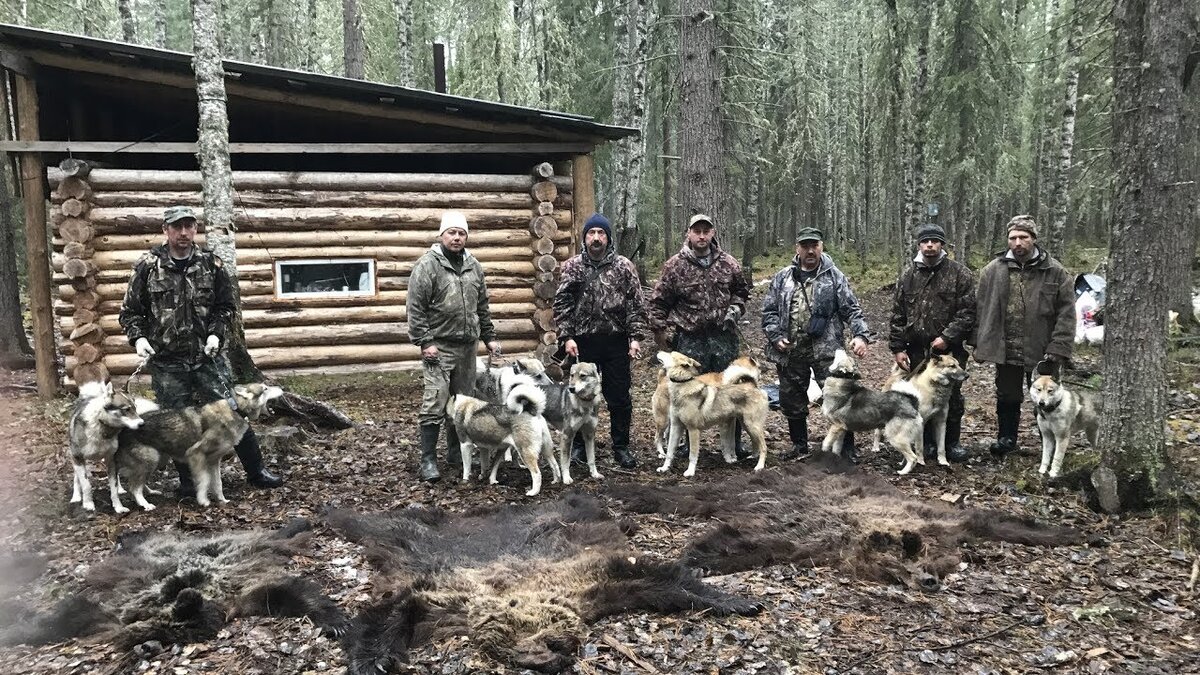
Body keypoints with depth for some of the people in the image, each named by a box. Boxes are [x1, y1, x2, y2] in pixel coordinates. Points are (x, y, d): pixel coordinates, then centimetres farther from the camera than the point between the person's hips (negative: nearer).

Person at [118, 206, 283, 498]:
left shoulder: (210, 263, 2)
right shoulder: (148, 266, -1)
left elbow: (226, 306, 8)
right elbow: (130, 311, 5)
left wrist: (216, 333, -8)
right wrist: (138, 337, -12)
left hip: (207, 356, 1)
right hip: (166, 362, -1)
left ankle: (255, 471, 11)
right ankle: (188, 482, 21)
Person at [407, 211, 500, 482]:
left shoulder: (473, 266, 12)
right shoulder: (427, 264, -7)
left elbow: (482, 306, 19)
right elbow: (415, 307, -10)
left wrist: (489, 337, 15)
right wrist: (424, 341, -15)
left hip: (467, 346, 6)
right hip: (439, 346, -6)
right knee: (434, 403, -8)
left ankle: (456, 451, 26)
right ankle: (428, 460, -2)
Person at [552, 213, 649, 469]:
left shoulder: (624, 266, 2)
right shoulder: (572, 267, 3)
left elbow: (637, 304, 1)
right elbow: (561, 304, 1)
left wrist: (636, 337, -6)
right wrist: (567, 337, -6)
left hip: (616, 342, 0)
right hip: (583, 342, 0)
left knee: (619, 397, 5)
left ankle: (621, 447, 18)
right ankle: (578, 445, 23)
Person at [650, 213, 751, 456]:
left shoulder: (728, 263, 6)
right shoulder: (675, 265, -1)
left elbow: (742, 291, 20)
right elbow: (658, 302, 3)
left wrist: (734, 310, 2)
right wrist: (662, 331, -2)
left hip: (724, 337, 2)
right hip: (689, 340, -2)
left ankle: (734, 441, 18)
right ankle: (685, 440, 19)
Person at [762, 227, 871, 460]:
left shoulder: (834, 277, 4)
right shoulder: (782, 278, 10)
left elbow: (851, 310, 0)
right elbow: (769, 311, 10)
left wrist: (861, 335, -14)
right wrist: (775, 337, -3)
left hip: (825, 350, -3)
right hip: (789, 352, 3)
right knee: (791, 401, 12)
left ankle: (846, 449, 6)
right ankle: (800, 446, 29)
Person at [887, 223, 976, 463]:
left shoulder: (959, 273, -2)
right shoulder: (908, 275, 7)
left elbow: (968, 312, -8)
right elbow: (898, 315, 7)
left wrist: (947, 337, -17)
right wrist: (897, 348, 2)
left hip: (950, 350, -2)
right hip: (916, 351, 3)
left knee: (952, 398, 8)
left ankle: (952, 442, 23)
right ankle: (927, 442, 23)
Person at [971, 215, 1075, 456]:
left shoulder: (1056, 273, -4)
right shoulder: (993, 271, 2)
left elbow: (1066, 314, -6)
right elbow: (980, 309, 6)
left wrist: (1058, 349, -13)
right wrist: (980, 343, 2)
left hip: (1041, 352, -2)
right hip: (1005, 350, 2)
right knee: (1007, 397, 14)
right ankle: (1006, 438, 30)